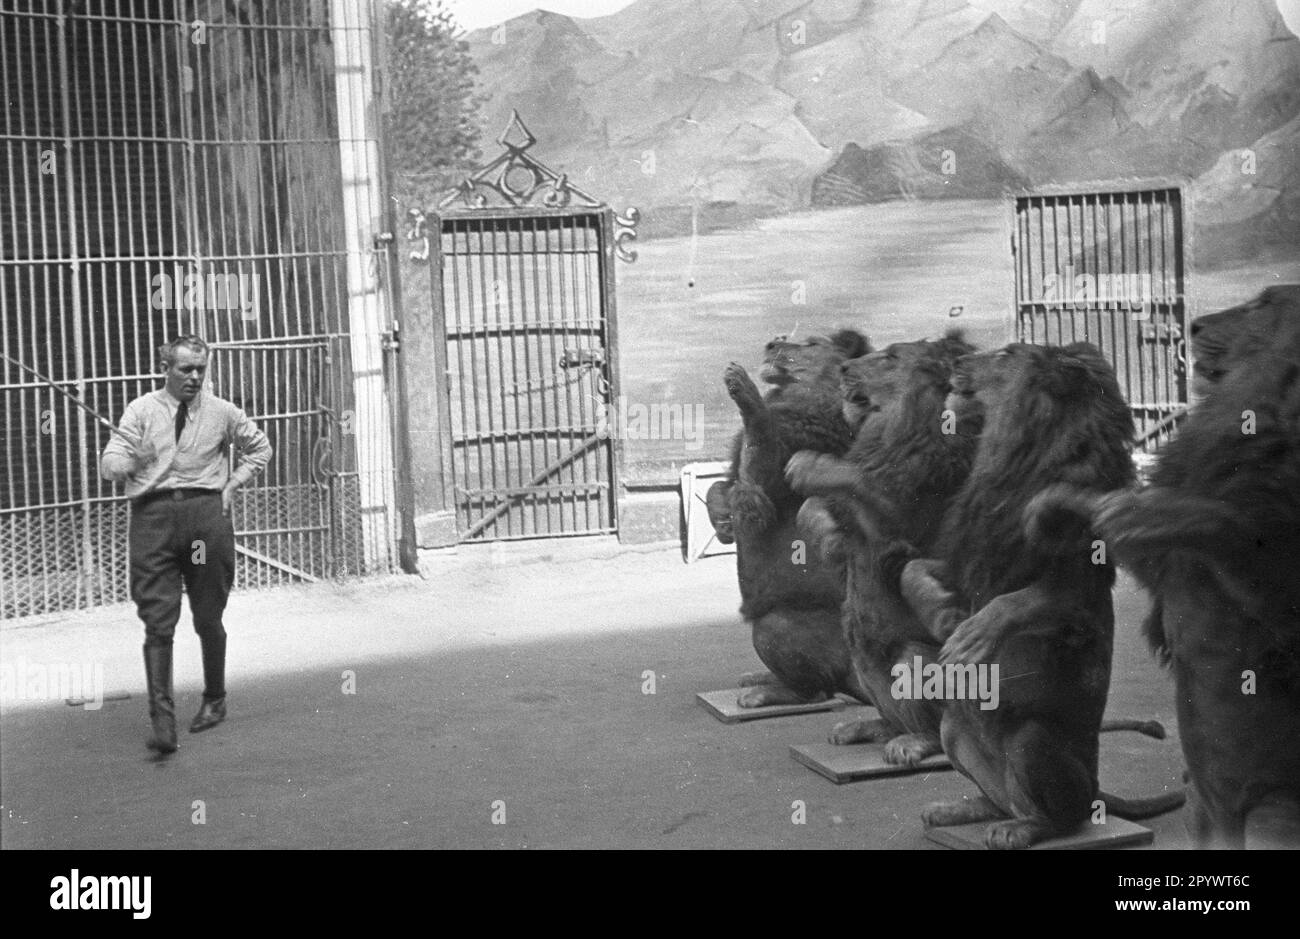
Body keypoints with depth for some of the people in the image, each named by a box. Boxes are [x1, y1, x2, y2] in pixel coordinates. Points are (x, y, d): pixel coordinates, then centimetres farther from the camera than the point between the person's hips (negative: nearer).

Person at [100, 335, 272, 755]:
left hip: (207, 511, 1)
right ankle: (162, 718, -13)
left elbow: (259, 449, 24)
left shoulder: (222, 412, 10)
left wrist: (230, 485, 11)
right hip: (153, 512, -1)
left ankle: (214, 701, 27)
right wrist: (128, 462, -25)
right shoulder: (142, 410, 6)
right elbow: (110, 461, -2)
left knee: (208, 618, 8)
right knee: (158, 621, -9)